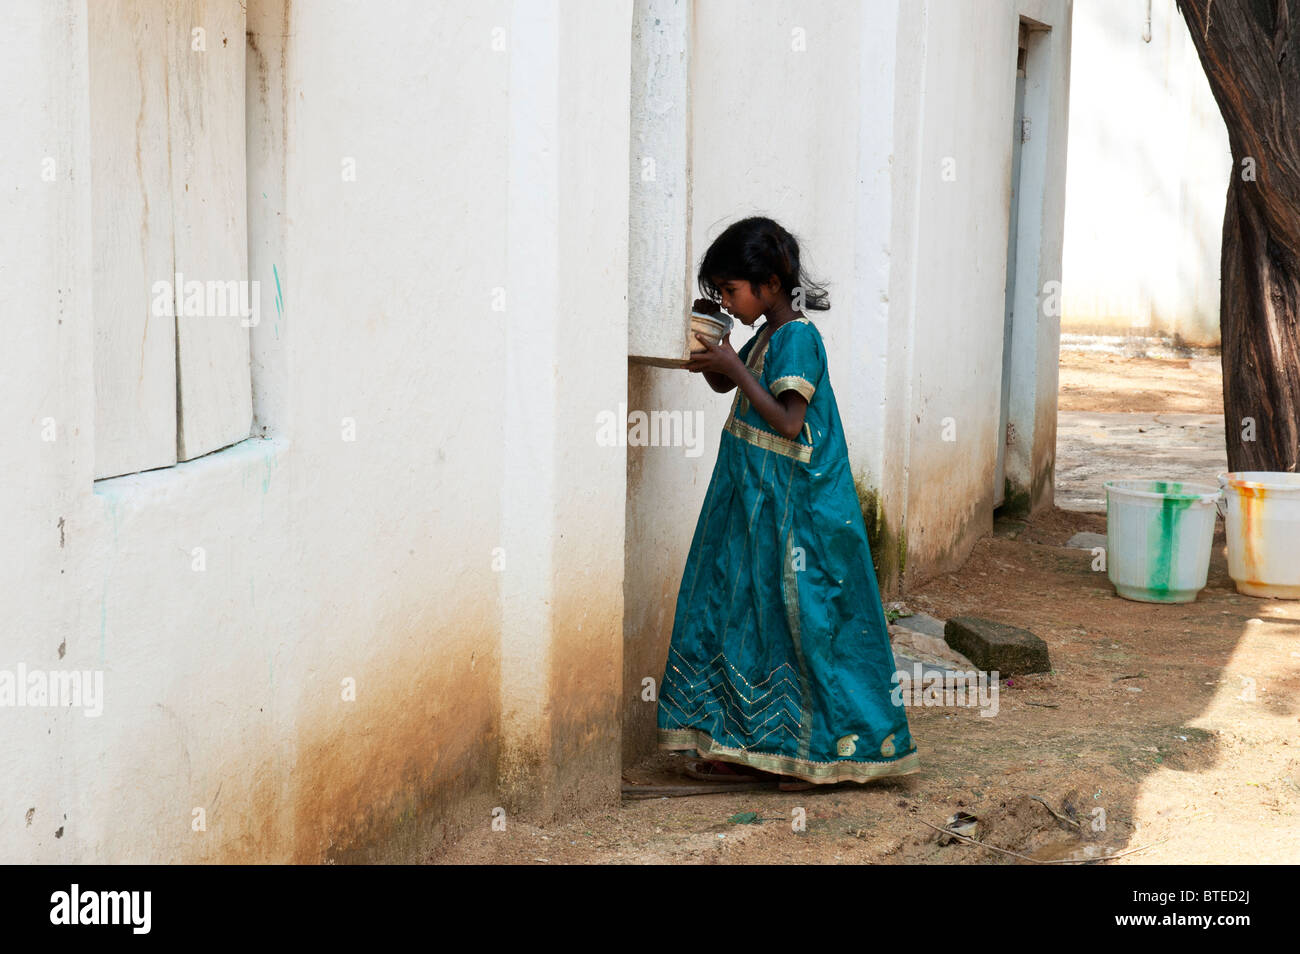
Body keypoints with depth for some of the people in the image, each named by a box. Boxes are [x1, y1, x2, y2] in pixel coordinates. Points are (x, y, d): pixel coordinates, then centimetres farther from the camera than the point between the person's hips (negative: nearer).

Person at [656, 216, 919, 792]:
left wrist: (734, 367, -20)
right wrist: (711, 363, 5)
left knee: (793, 620, -3)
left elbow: (788, 422, -24)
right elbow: (727, 388, 26)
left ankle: (810, 751, 8)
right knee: (743, 612, 11)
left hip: (790, 509, -10)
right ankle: (747, 751, 18)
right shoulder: (768, 337, 11)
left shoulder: (797, 337, -16)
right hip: (754, 503, 10)